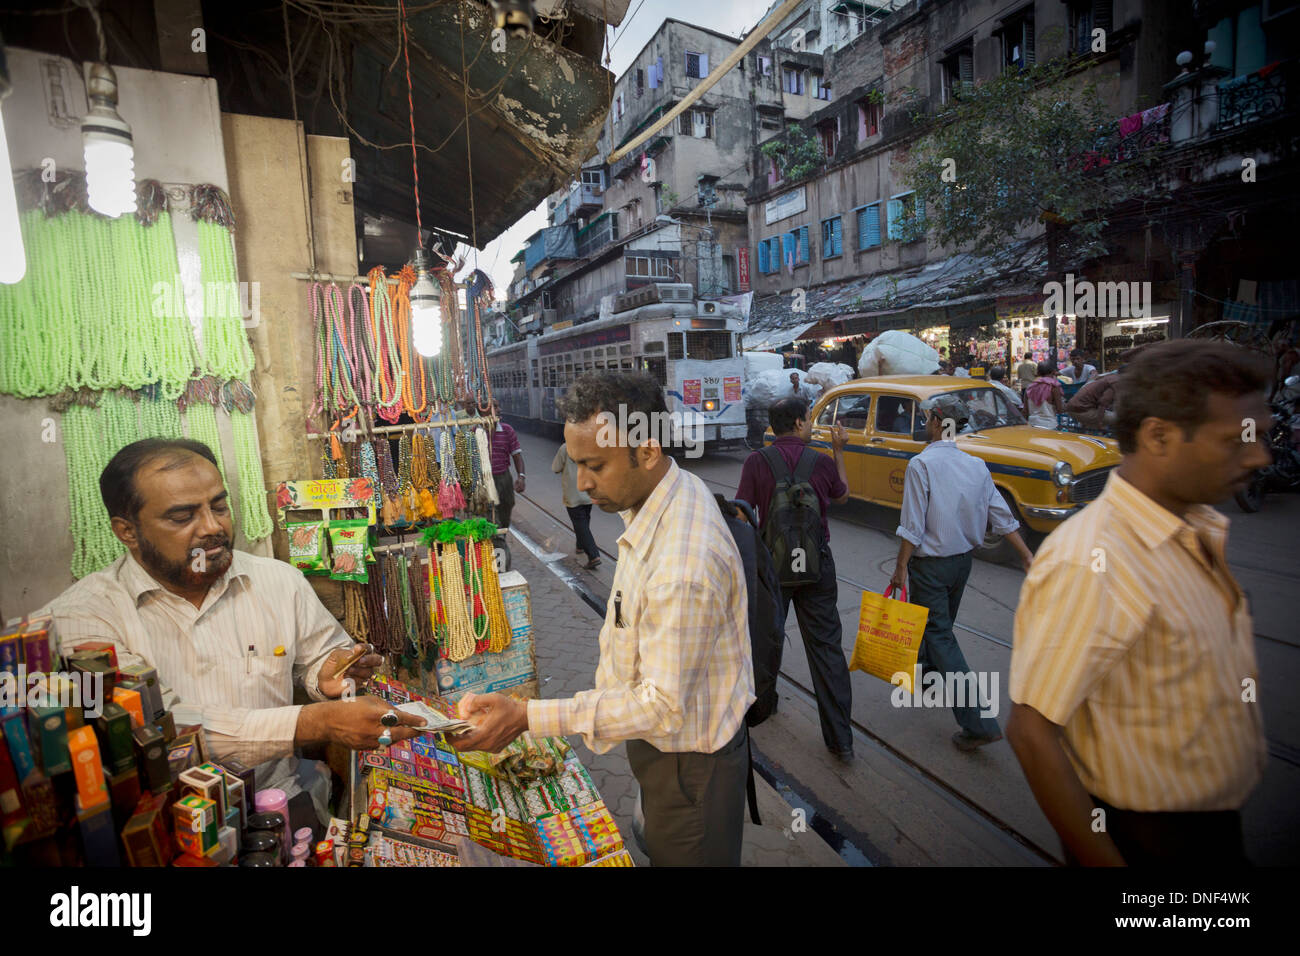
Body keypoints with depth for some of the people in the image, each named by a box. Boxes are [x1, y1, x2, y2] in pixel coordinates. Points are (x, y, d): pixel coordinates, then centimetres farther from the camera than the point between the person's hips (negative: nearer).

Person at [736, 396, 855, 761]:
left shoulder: (756, 462, -11)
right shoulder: (823, 462, -6)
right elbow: (842, 496, 14)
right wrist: (839, 451, 19)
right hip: (816, 565, 1)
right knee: (827, 648, 7)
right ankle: (841, 740, 10)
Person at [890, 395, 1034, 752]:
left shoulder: (921, 464, -18)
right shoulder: (976, 465, 2)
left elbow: (913, 526, -20)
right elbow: (1002, 516, 2)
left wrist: (901, 567, -13)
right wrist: (1027, 556, 8)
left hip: (930, 564, -7)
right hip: (962, 561, 7)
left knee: (939, 635, -2)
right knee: (941, 624, 26)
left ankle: (978, 722, -5)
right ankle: (928, 673, 48)